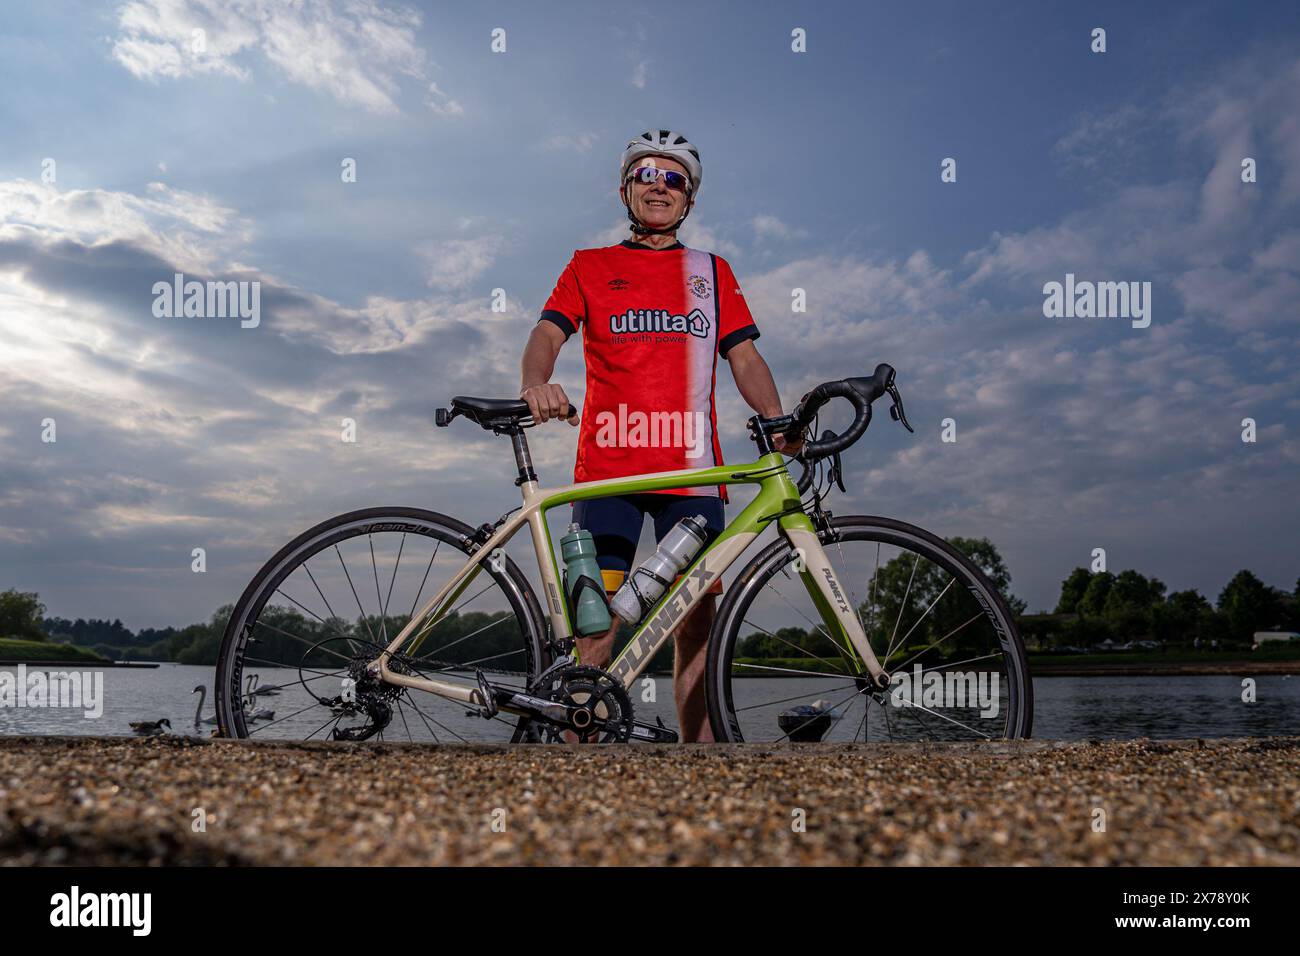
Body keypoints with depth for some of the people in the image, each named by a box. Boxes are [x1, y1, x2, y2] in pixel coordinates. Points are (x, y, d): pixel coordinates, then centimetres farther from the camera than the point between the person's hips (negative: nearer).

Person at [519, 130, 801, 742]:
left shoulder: (713, 273, 19)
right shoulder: (589, 267, 15)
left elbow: (743, 355, 12)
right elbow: (548, 332, 1)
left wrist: (777, 420, -7)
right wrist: (536, 383, -22)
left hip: (691, 471, 2)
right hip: (607, 466, -1)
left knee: (698, 622, 0)